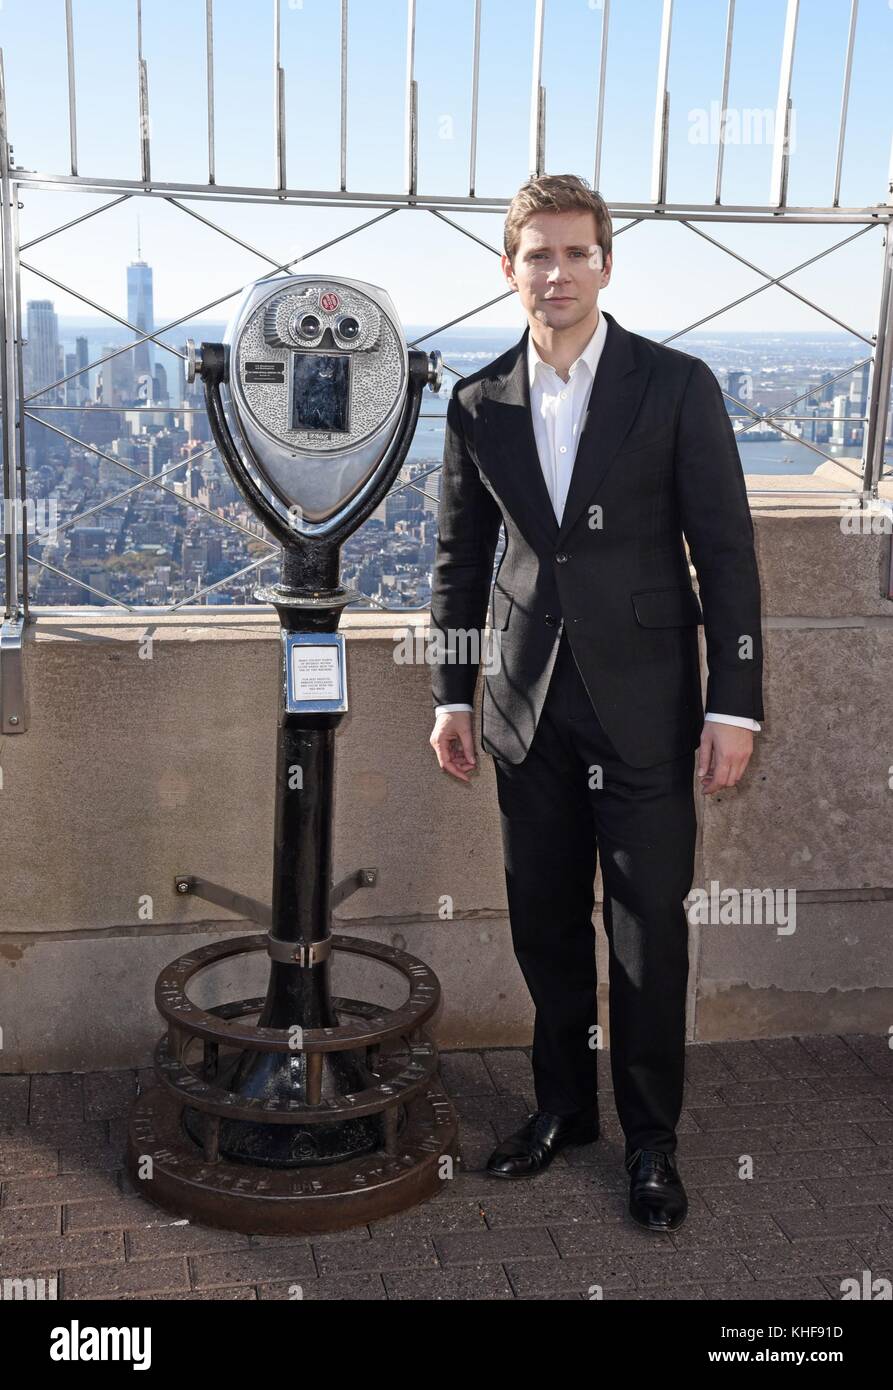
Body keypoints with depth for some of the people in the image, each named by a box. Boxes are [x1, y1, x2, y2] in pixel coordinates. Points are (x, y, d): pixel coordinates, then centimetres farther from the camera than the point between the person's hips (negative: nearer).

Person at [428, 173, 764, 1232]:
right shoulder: (479, 403, 5)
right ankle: (563, 1104, 32)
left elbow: (726, 552, -5)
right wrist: (451, 695, 8)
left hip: (645, 705, -3)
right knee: (545, 923, 12)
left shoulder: (677, 386, -5)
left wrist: (734, 705, -10)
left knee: (649, 929, 4)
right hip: (531, 705, 3)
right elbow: (460, 559, 11)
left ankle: (650, 1136, 23)